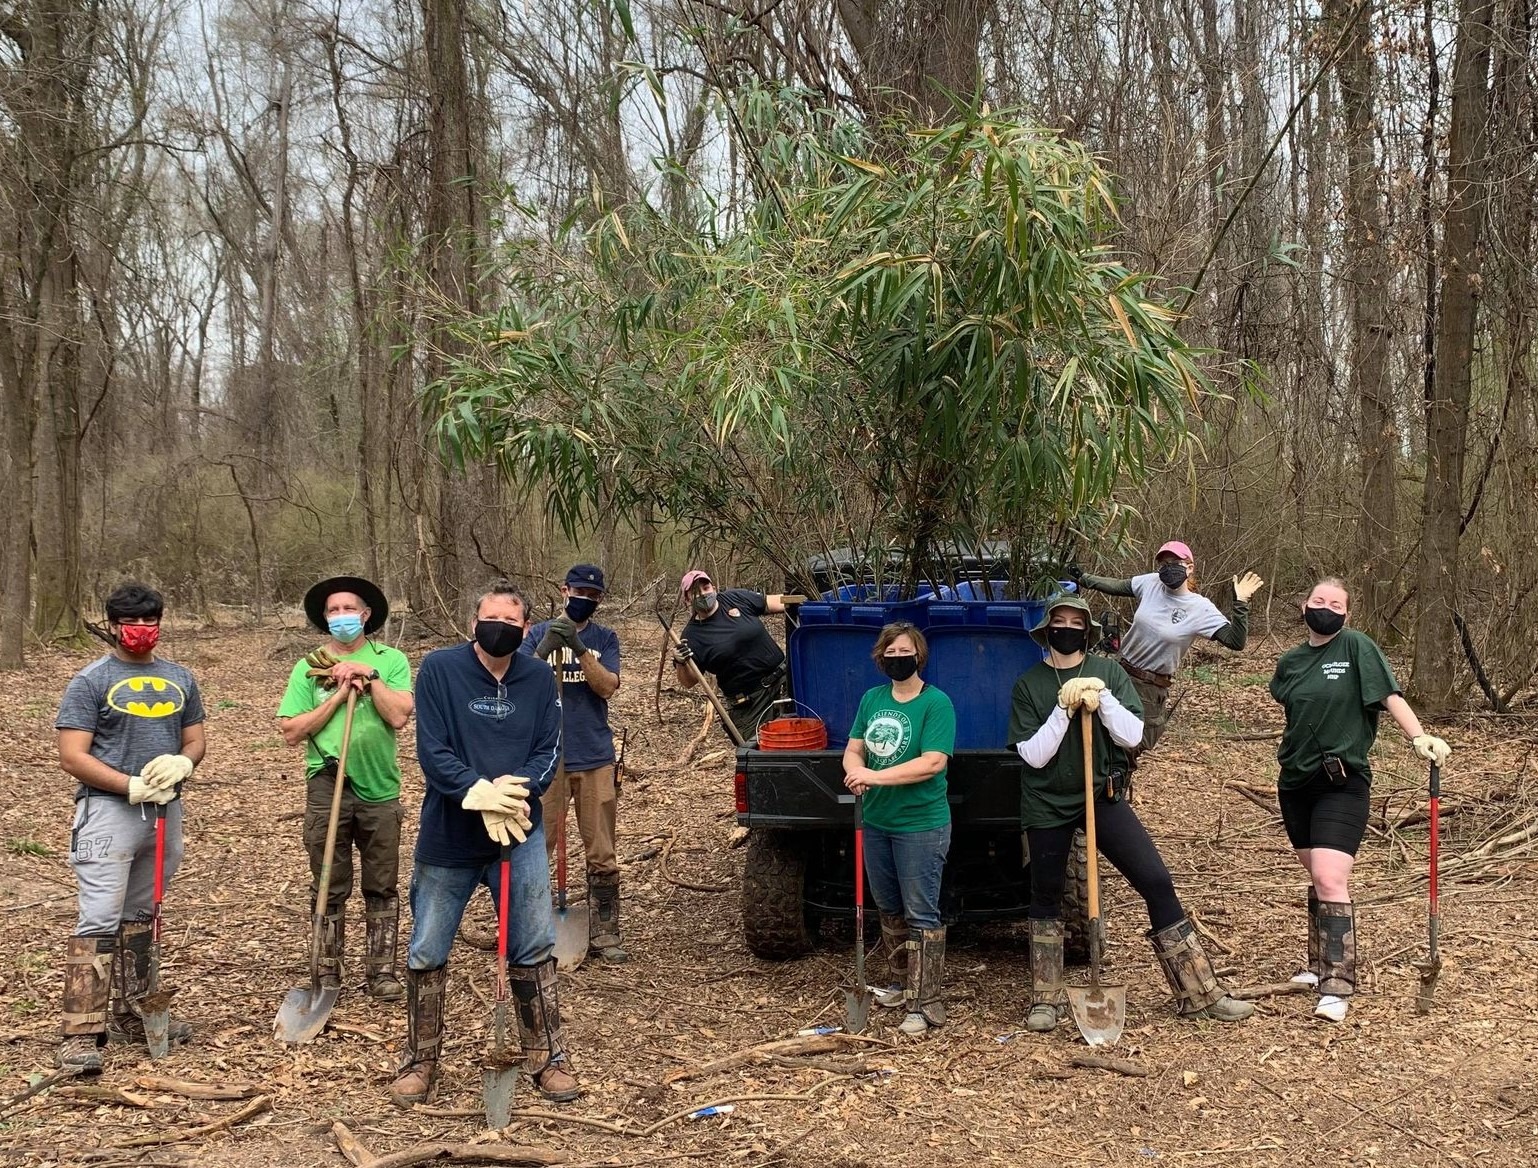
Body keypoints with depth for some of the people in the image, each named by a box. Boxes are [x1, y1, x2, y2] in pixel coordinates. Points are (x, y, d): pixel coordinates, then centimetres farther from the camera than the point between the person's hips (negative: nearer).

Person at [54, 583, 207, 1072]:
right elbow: (72, 757, -10)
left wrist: (182, 762, -8)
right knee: (98, 921, -12)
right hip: (109, 812, -6)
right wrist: (134, 787, -19)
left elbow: (195, 740, 16)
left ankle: (131, 1016, 26)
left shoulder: (180, 679, 13)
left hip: (166, 812, 6)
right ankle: (81, 1034, -13)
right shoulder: (91, 681, -4)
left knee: (139, 918, 16)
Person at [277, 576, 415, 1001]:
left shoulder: (391, 661, 2)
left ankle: (382, 970, 17)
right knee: (329, 887, 8)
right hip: (327, 787, 0)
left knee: (382, 887, 8)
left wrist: (369, 675, -12)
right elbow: (291, 732, -4)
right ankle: (327, 973, 18)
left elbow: (399, 717, -12)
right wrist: (339, 695, -9)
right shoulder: (309, 667, 4)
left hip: (380, 787, 0)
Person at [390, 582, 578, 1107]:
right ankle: (420, 1062, 24)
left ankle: (547, 1058, 20)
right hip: (448, 835, -1)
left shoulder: (539, 679, 1)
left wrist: (515, 790, -21)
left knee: (534, 949, 5)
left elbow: (549, 751, -2)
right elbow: (432, 752, -14)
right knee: (426, 952, 7)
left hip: (521, 834, 2)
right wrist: (482, 793, -25)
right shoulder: (439, 669, -8)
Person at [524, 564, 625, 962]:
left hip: (595, 758, 1)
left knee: (602, 854, 5)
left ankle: (604, 934, 14)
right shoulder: (539, 634, 4)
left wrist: (579, 648, -22)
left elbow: (608, 686, -9)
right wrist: (544, 649, -25)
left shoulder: (604, 639, 7)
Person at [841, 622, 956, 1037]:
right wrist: (855, 772, -16)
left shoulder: (936, 703, -12)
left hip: (921, 825, -7)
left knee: (921, 914, -4)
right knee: (889, 909, 18)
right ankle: (903, 982, 34)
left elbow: (933, 762, -22)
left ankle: (926, 1005, 0)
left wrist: (877, 776, -26)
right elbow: (853, 750, 8)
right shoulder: (872, 699, 7)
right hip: (877, 821, 7)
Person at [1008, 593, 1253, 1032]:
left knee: (1157, 882, -7)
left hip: (1102, 796, 0)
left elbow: (1132, 735, -7)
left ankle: (1199, 994, 0)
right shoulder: (1028, 684, -2)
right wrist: (1064, 709, -19)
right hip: (1047, 803, 0)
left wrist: (1101, 698, -21)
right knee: (1046, 897, 8)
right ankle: (1045, 1000, 23)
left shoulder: (1108, 672, 0)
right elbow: (1033, 755, -9)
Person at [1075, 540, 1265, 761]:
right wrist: (1083, 579, 11)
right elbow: (1117, 587, 13)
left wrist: (1240, 604, -29)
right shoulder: (1150, 583, -5)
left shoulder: (1201, 609, -15)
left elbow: (1236, 641, -19)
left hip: (1151, 688, -4)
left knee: (1129, 749, 6)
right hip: (1119, 673, 4)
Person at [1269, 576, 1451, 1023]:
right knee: (1317, 879, 15)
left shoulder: (1357, 647, -6)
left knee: (1330, 880, -16)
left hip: (1342, 785, -5)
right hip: (1295, 783, 5)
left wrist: (1419, 737, -26)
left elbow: (1390, 696, -13)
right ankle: (1321, 965, 29)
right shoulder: (1290, 662, 9)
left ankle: (1337, 988, -15)